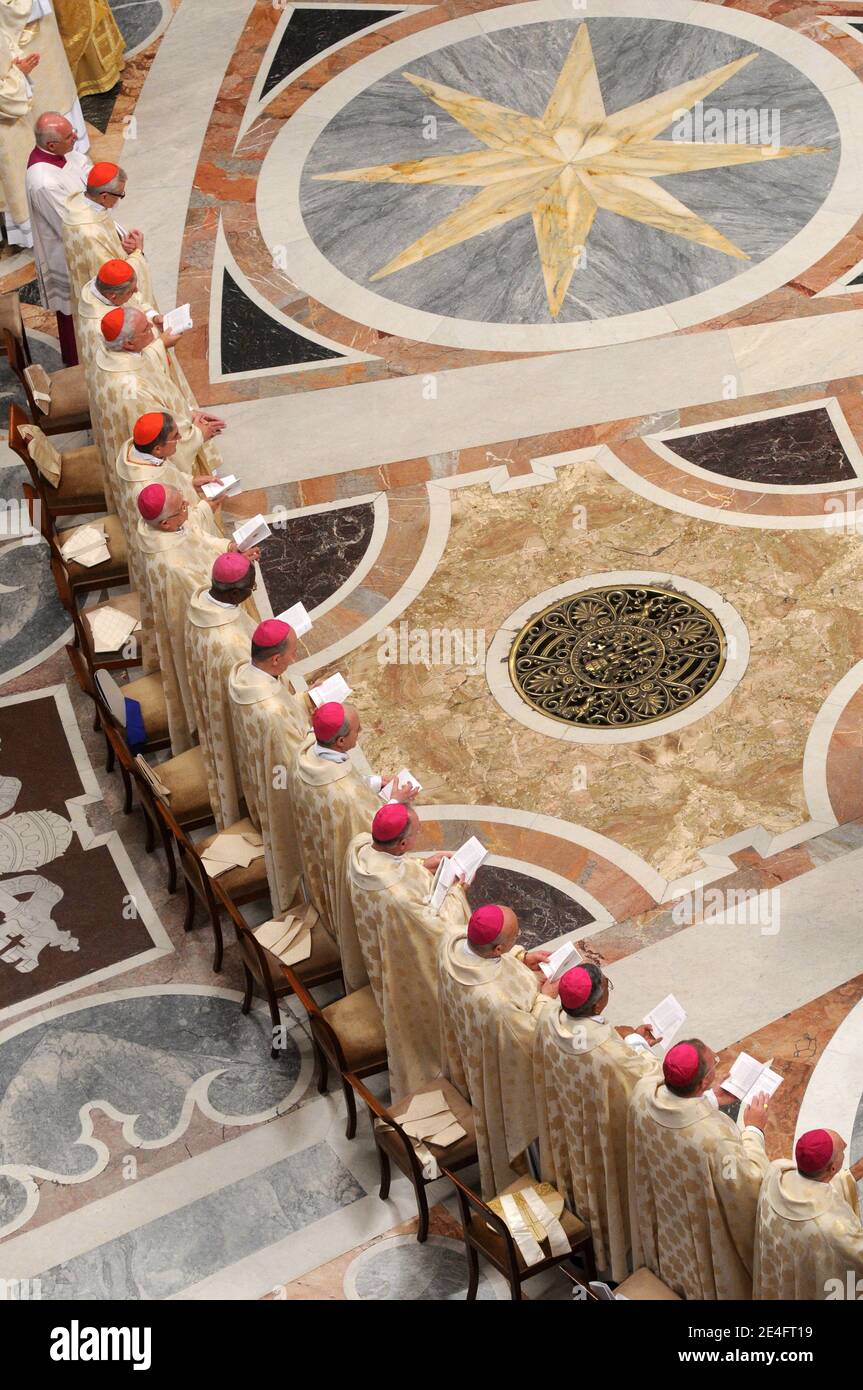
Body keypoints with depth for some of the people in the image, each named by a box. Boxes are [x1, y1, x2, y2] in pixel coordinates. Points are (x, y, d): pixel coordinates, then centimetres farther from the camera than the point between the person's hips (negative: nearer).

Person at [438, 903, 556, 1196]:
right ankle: (512, 1181, 51)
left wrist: (522, 957, -11)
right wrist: (546, 998, -15)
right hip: (502, 1074, -7)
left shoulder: (452, 941, -28)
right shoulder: (495, 1001, -47)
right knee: (506, 1124, 23)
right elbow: (529, 1036, -27)